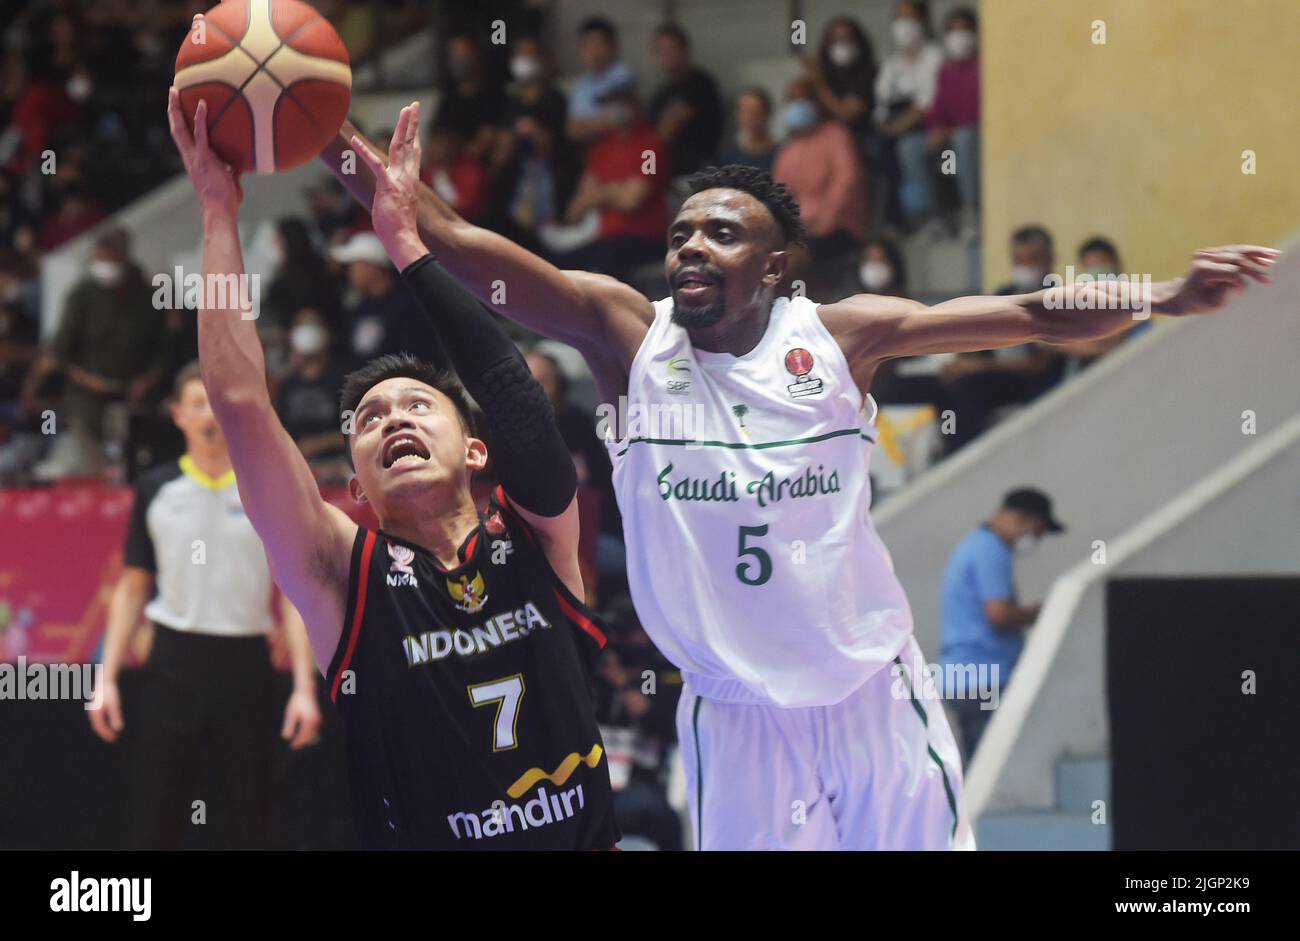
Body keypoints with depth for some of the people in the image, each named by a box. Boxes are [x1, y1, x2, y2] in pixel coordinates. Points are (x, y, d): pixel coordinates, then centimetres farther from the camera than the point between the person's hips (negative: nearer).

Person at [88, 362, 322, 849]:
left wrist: (304, 686, -8)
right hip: (173, 665, 1)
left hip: (245, 665, -1)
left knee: (249, 826, 4)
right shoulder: (156, 490, 6)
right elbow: (132, 589, 10)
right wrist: (108, 677, 3)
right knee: (154, 825, 1)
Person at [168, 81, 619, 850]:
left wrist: (404, 237, -1)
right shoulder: (347, 576, 3)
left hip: (588, 834, 1)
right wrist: (220, 211, -3)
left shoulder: (536, 541, 6)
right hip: (428, 837, -1)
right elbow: (241, 403, -5)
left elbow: (507, 381, -5)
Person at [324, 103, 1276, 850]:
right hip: (735, 713, 0)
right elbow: (458, 244, -15)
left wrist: (1164, 298, -22)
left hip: (876, 692, 0)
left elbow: (1031, 315, -7)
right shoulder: (626, 332, -6)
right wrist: (345, 152, -27)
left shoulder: (840, 336, -5)